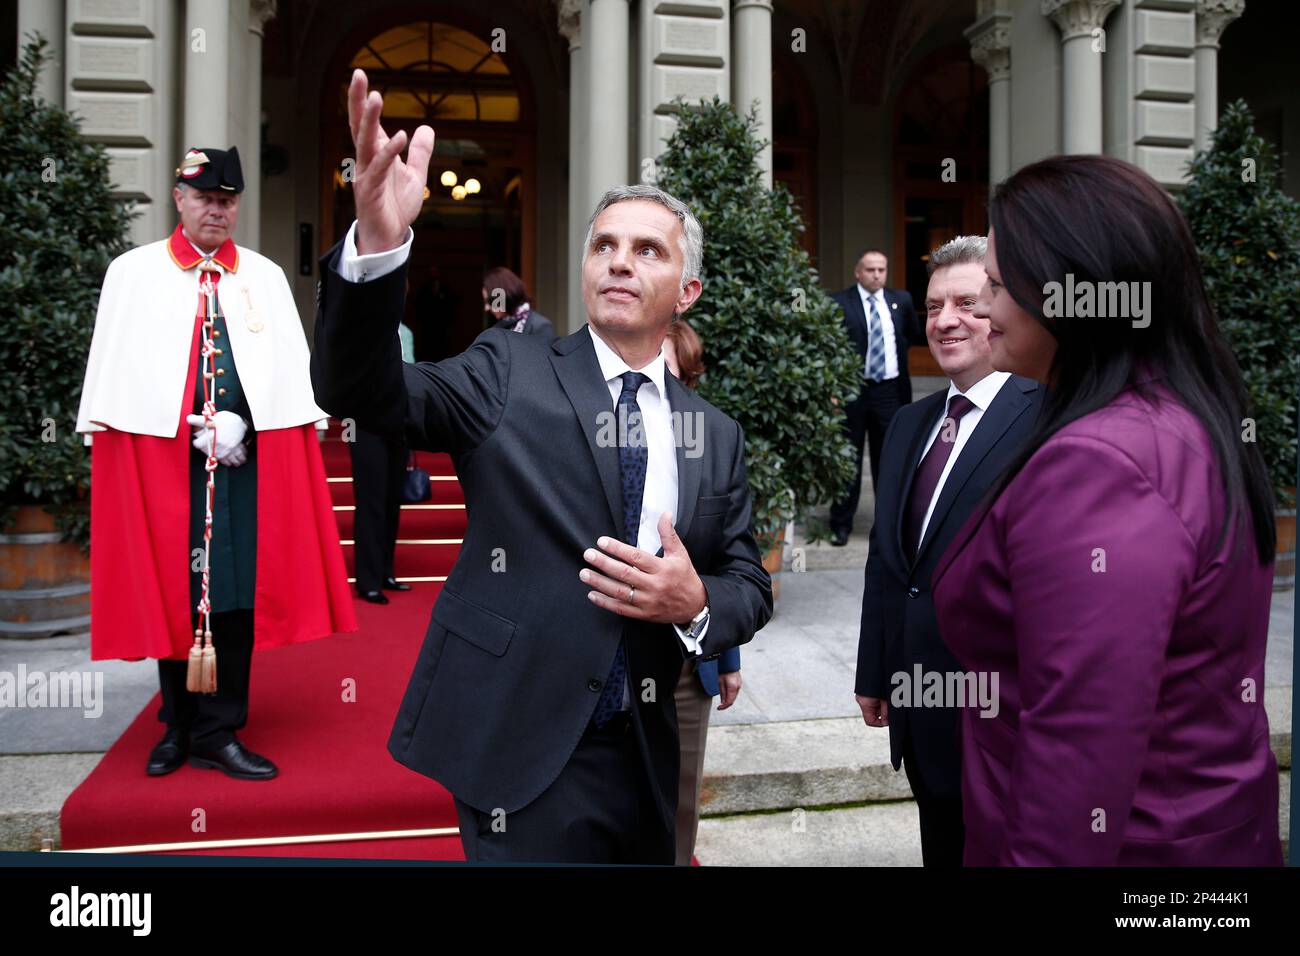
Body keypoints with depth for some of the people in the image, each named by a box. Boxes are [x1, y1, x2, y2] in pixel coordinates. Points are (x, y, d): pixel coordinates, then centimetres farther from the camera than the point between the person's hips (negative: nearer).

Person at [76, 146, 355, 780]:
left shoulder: (265, 277, 10)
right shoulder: (133, 273, 6)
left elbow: (288, 371, 3)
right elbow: (117, 372, 1)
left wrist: (239, 420, -12)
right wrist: (201, 429, -8)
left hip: (246, 459, 1)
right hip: (161, 458, 0)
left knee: (236, 592, 1)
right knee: (171, 592, 7)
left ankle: (217, 733, 11)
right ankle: (178, 725, 23)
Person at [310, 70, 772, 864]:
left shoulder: (717, 436, 6)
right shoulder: (511, 372, -3)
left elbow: (750, 587, 8)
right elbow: (361, 390, -16)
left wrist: (697, 603, -15)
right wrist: (378, 241, -33)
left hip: (644, 761, 4)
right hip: (519, 747, -4)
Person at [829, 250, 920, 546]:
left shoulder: (901, 300, 8)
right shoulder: (838, 303, -6)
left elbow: (915, 335, 23)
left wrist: (896, 346, 8)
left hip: (890, 391, 3)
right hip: (851, 391, -3)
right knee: (848, 460, 5)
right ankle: (841, 524, 15)